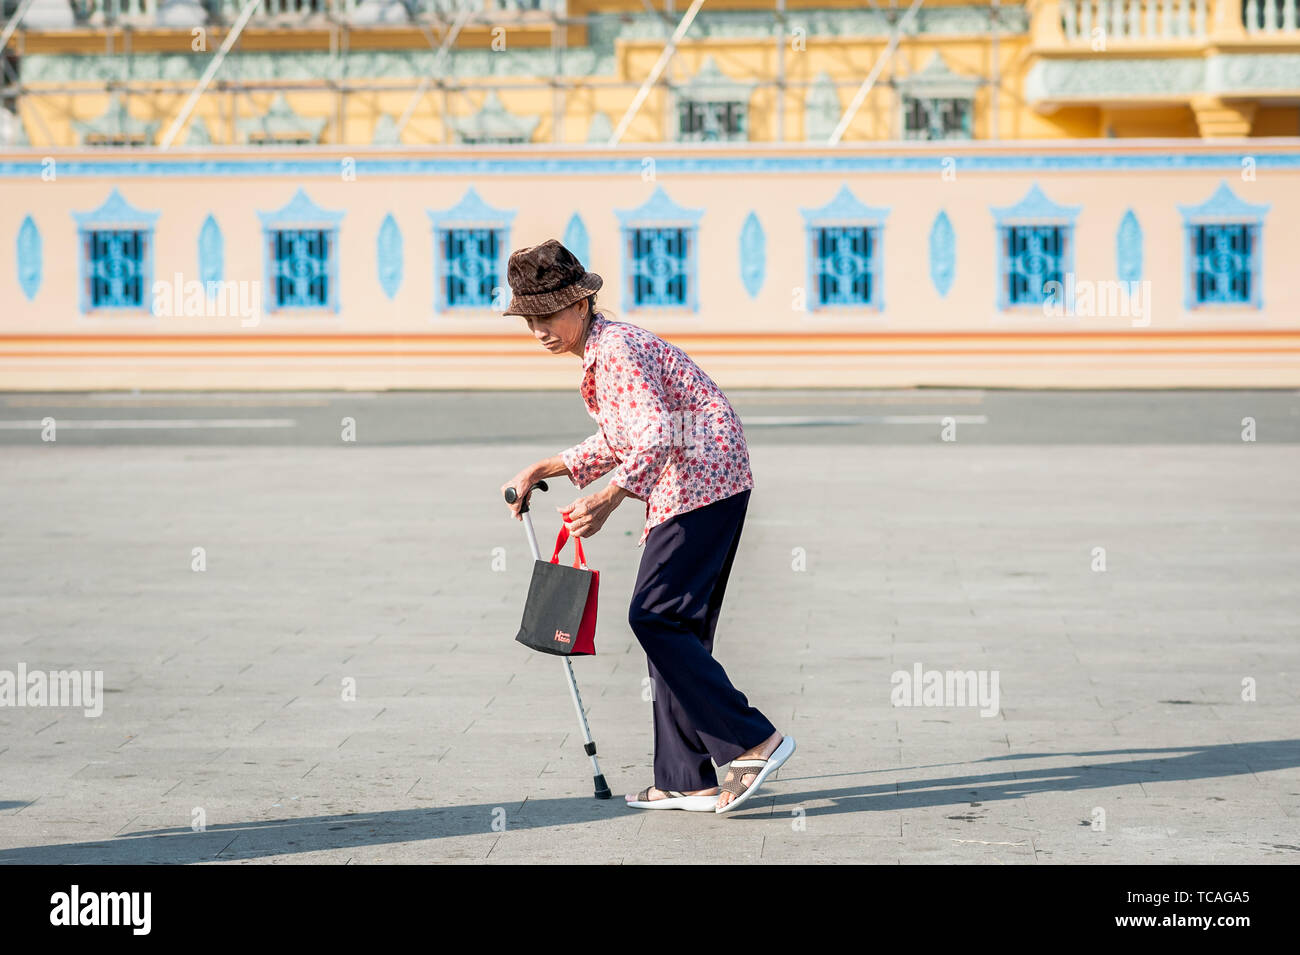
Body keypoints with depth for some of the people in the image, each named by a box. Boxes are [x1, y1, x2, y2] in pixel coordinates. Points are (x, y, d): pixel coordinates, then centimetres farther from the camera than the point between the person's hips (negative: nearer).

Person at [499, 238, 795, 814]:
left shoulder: (616, 348, -13)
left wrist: (609, 498, -35)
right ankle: (685, 781, 11)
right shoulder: (602, 351, 18)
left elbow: (656, 436, -24)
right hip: (685, 491, 11)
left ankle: (752, 741, -15)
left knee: (654, 618, -14)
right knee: (676, 628, 9)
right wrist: (537, 473, 26)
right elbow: (616, 445, 27)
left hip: (701, 482, -11)